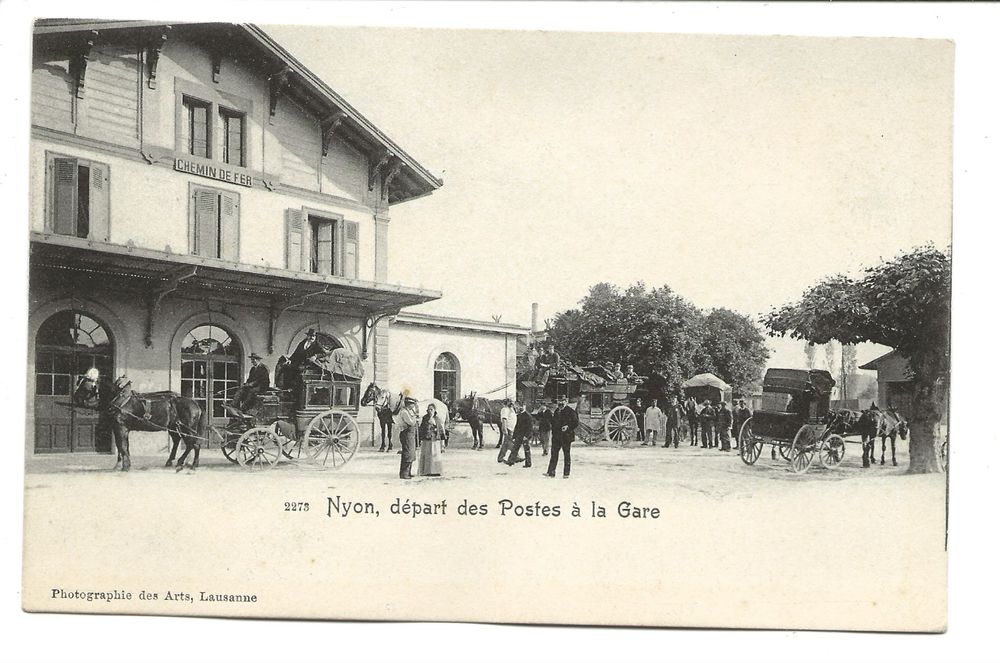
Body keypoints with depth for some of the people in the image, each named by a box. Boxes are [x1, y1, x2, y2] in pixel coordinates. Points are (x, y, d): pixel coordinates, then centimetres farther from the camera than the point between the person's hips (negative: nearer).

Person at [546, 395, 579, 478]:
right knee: (554, 453, 2)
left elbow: (576, 422, -8)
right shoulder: (557, 411, 15)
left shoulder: (570, 411, -6)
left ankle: (566, 473, 8)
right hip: (556, 436, 6)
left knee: (566, 454, 2)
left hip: (566, 437, -6)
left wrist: (568, 427, -20)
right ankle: (551, 472, 3)